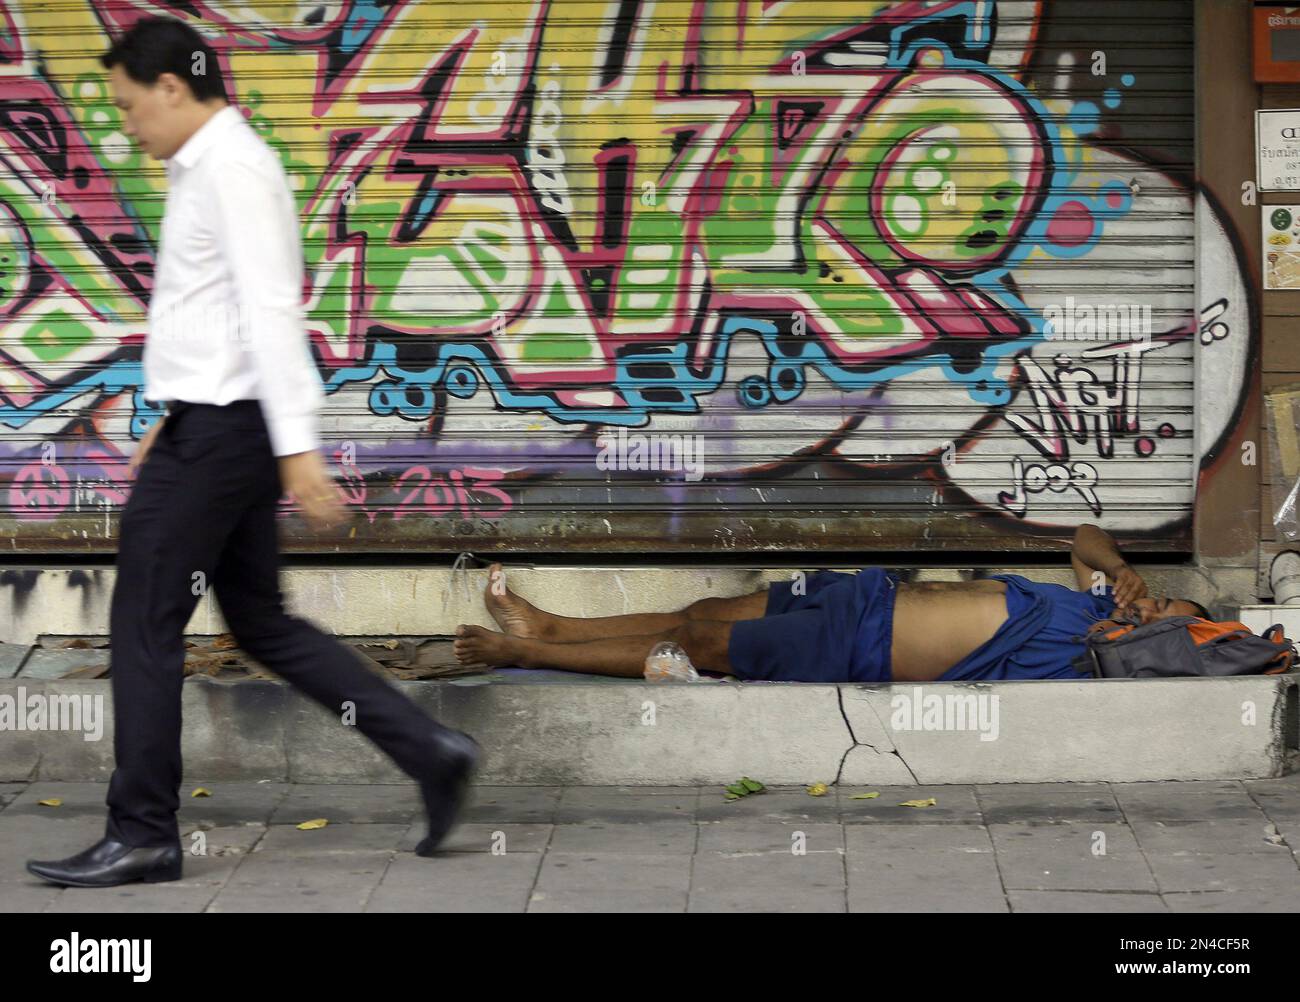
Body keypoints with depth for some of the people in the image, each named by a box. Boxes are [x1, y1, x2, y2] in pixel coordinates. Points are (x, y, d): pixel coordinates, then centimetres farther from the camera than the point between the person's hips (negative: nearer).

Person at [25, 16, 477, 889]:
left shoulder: (231, 166, -14)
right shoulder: (207, 166, 18)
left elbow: (271, 308, -21)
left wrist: (298, 447, -26)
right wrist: (169, 426, 26)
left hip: (223, 427, -10)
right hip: (216, 423, 10)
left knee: (144, 623, -3)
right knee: (262, 623, 12)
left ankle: (141, 835, 4)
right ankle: (429, 751, 11)